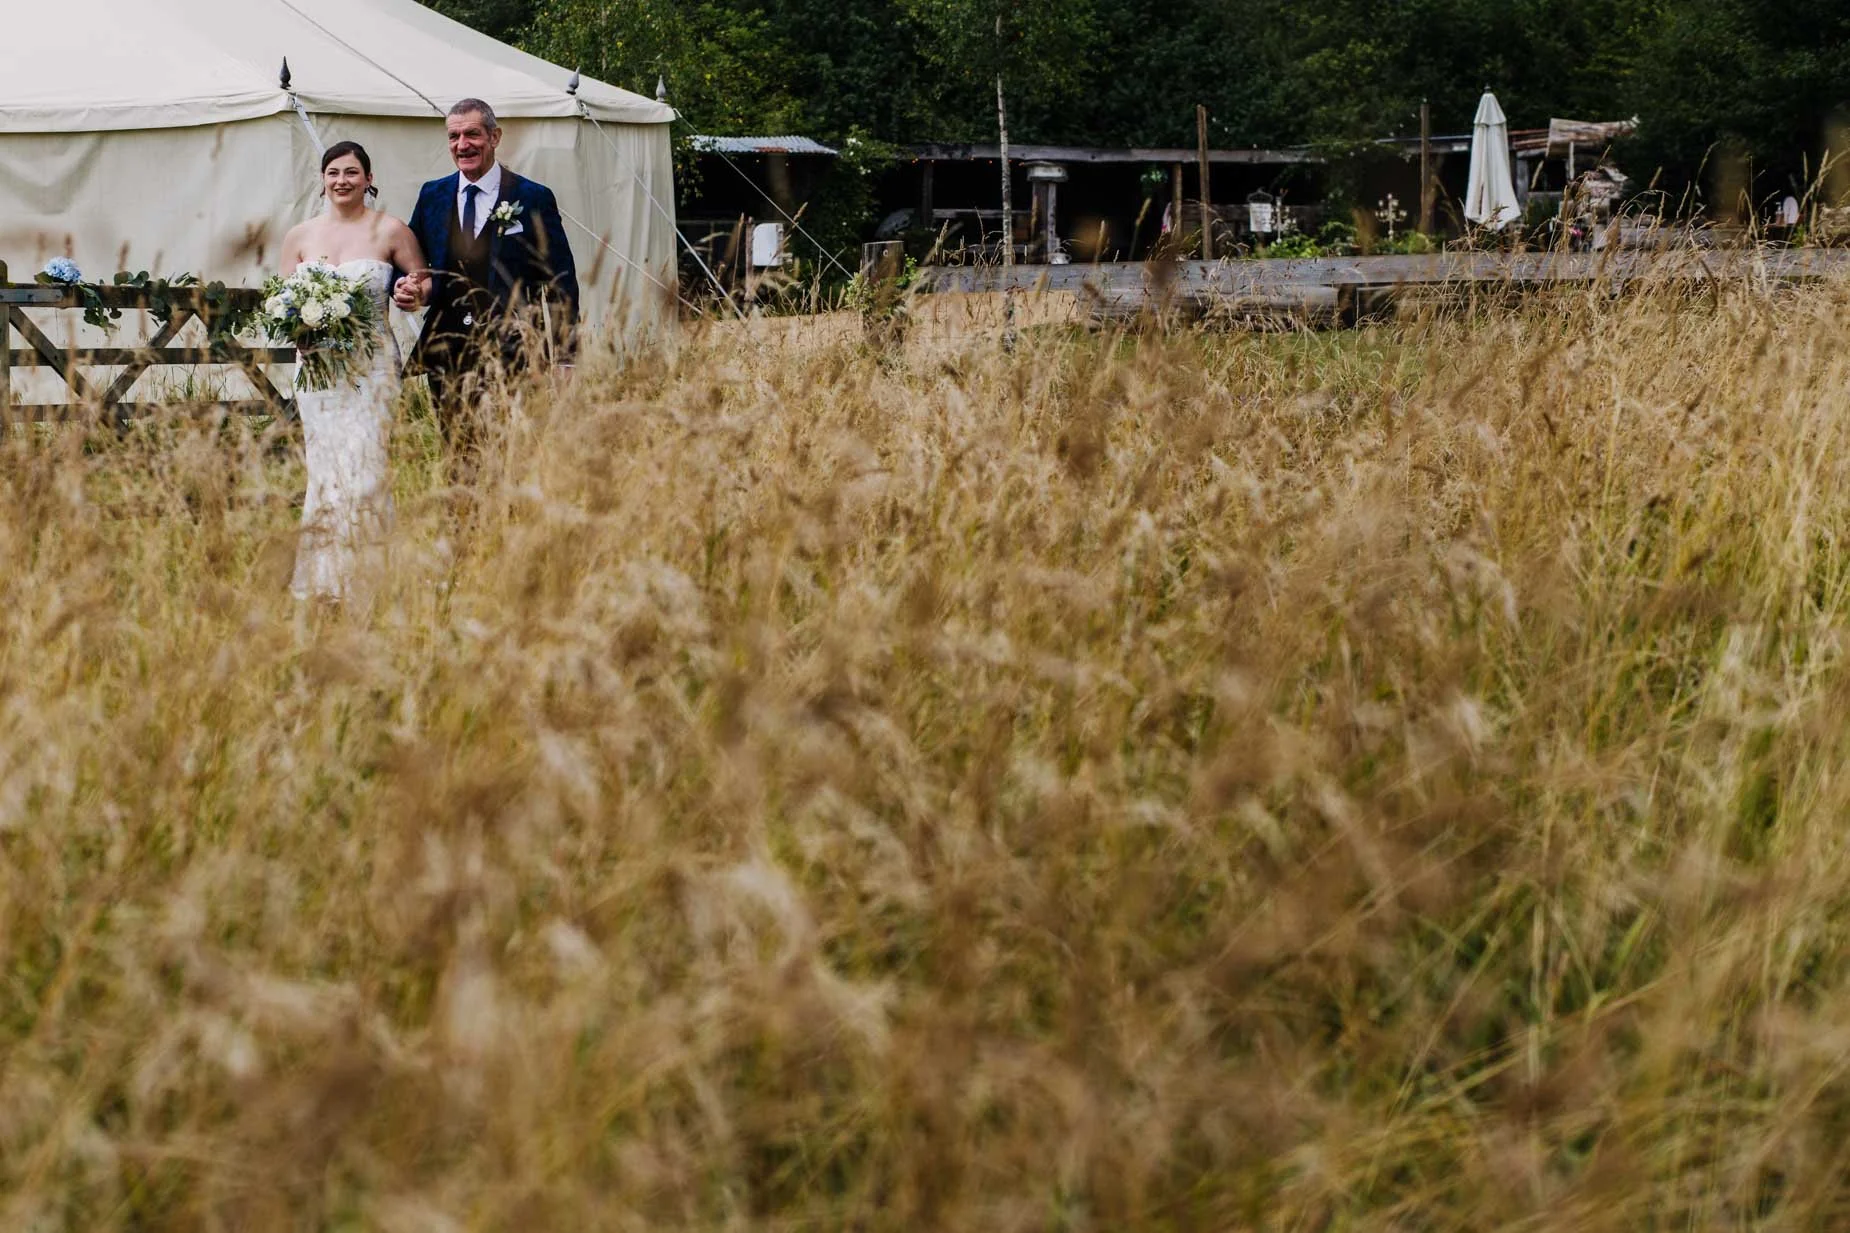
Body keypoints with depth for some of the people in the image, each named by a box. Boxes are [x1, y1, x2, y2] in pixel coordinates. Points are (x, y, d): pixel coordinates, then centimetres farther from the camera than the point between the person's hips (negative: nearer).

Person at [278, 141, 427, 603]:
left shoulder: (390, 231, 2)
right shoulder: (299, 236, 10)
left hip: (372, 367, -2)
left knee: (365, 468, -9)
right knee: (325, 470, -1)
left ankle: (368, 578, -3)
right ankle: (324, 580, 4)